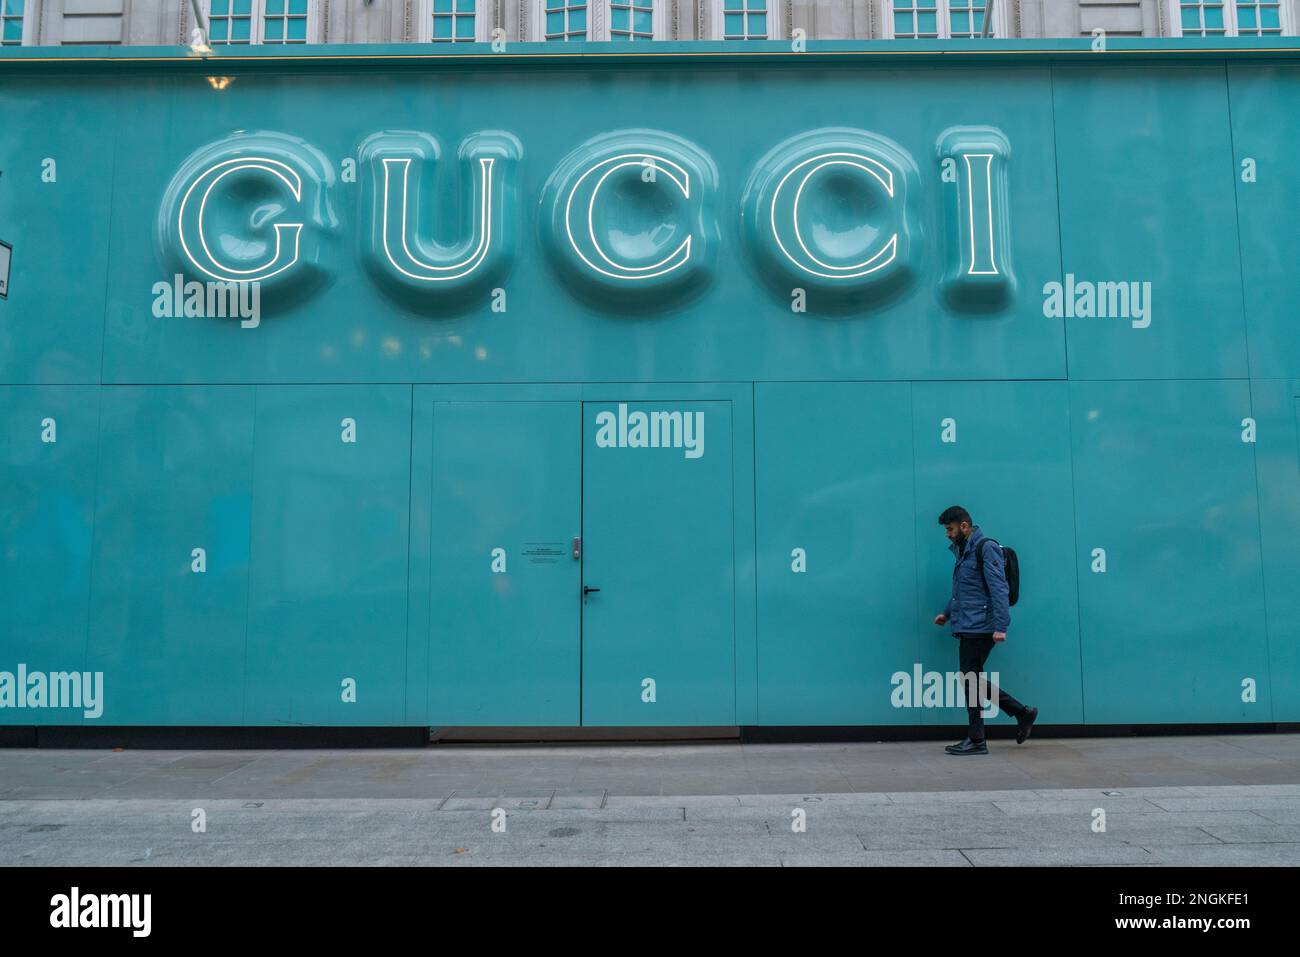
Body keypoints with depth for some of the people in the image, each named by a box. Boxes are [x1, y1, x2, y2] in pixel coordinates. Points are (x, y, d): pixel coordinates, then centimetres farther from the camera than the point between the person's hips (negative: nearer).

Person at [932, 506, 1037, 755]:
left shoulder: (986, 548, -11)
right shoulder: (963, 551, 17)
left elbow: (998, 589, -17)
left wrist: (1000, 626, -23)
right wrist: (947, 613, 17)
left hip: (979, 628, -9)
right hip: (967, 627, 9)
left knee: (970, 680, -3)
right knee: (972, 680, 12)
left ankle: (976, 741, 7)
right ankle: (1022, 713, 21)